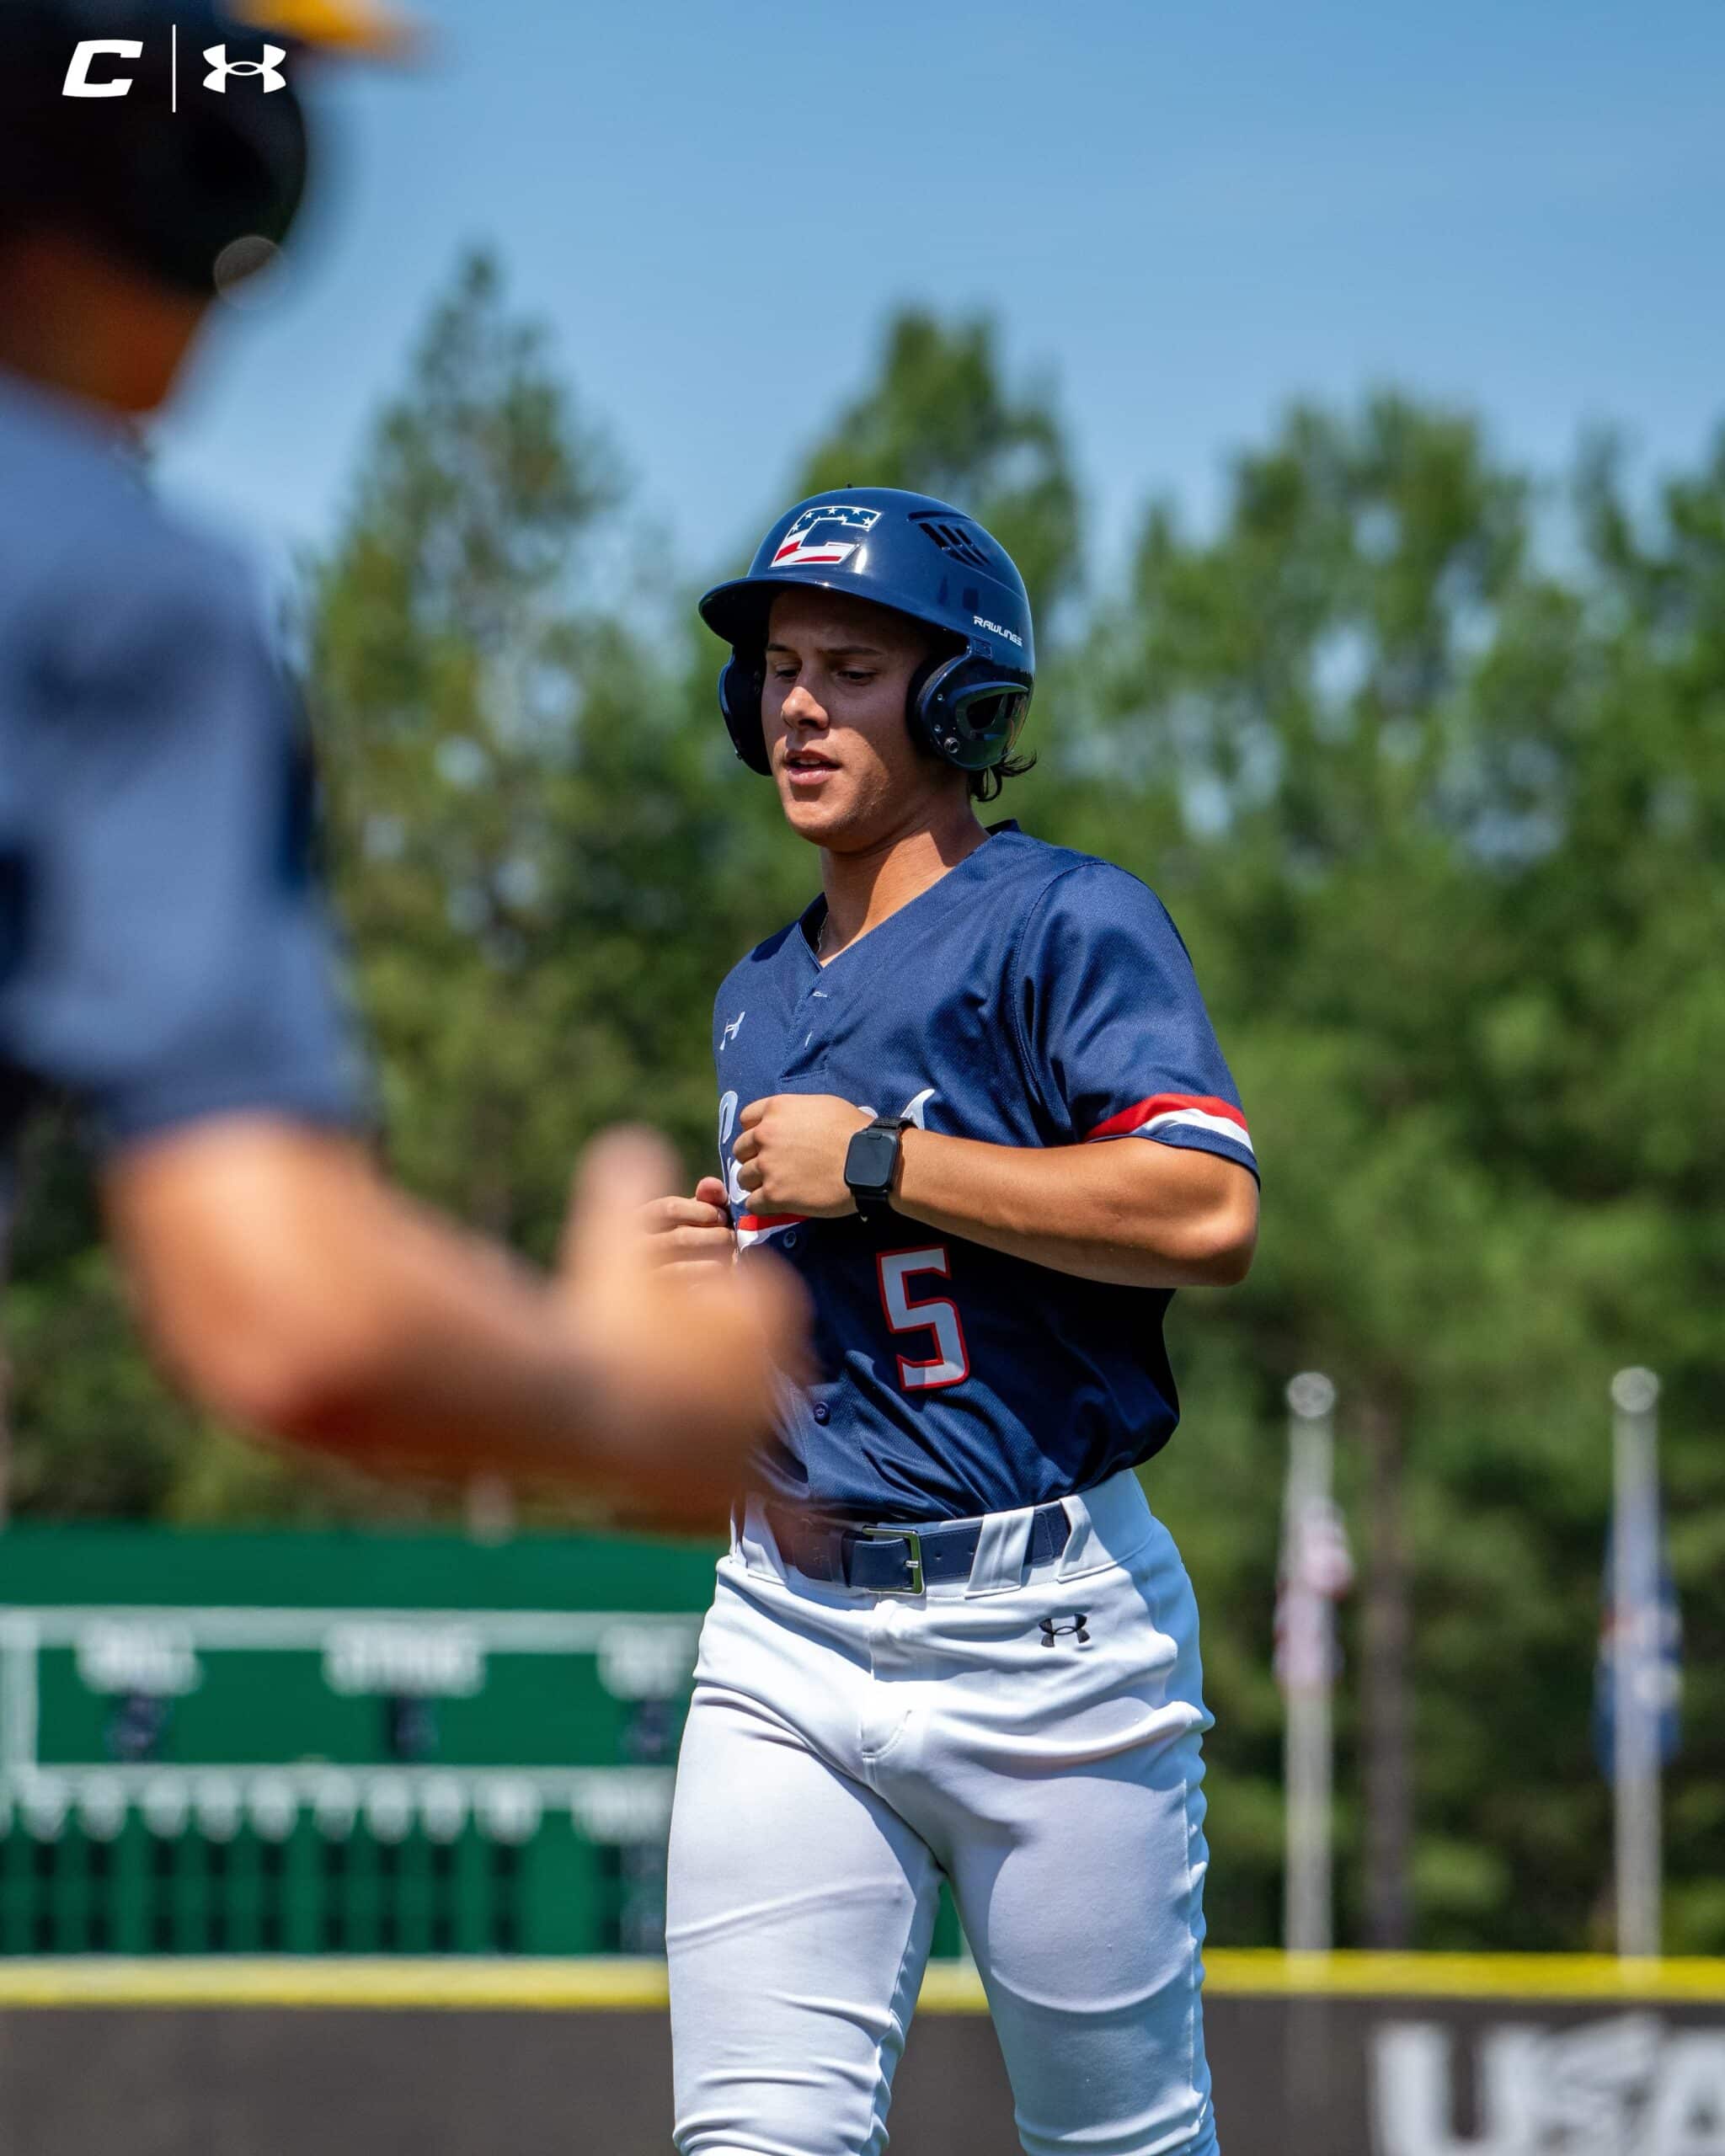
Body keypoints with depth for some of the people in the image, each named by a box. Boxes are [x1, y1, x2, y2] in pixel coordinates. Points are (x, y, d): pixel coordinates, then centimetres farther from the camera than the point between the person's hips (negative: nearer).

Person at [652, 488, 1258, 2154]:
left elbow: (1209, 1215, -21)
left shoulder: (1066, 923, -6)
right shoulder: (758, 997, 18)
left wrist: (874, 1160, -17)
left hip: (1046, 1629, -6)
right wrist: (704, 1271, 8)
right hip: (787, 1637, 6)